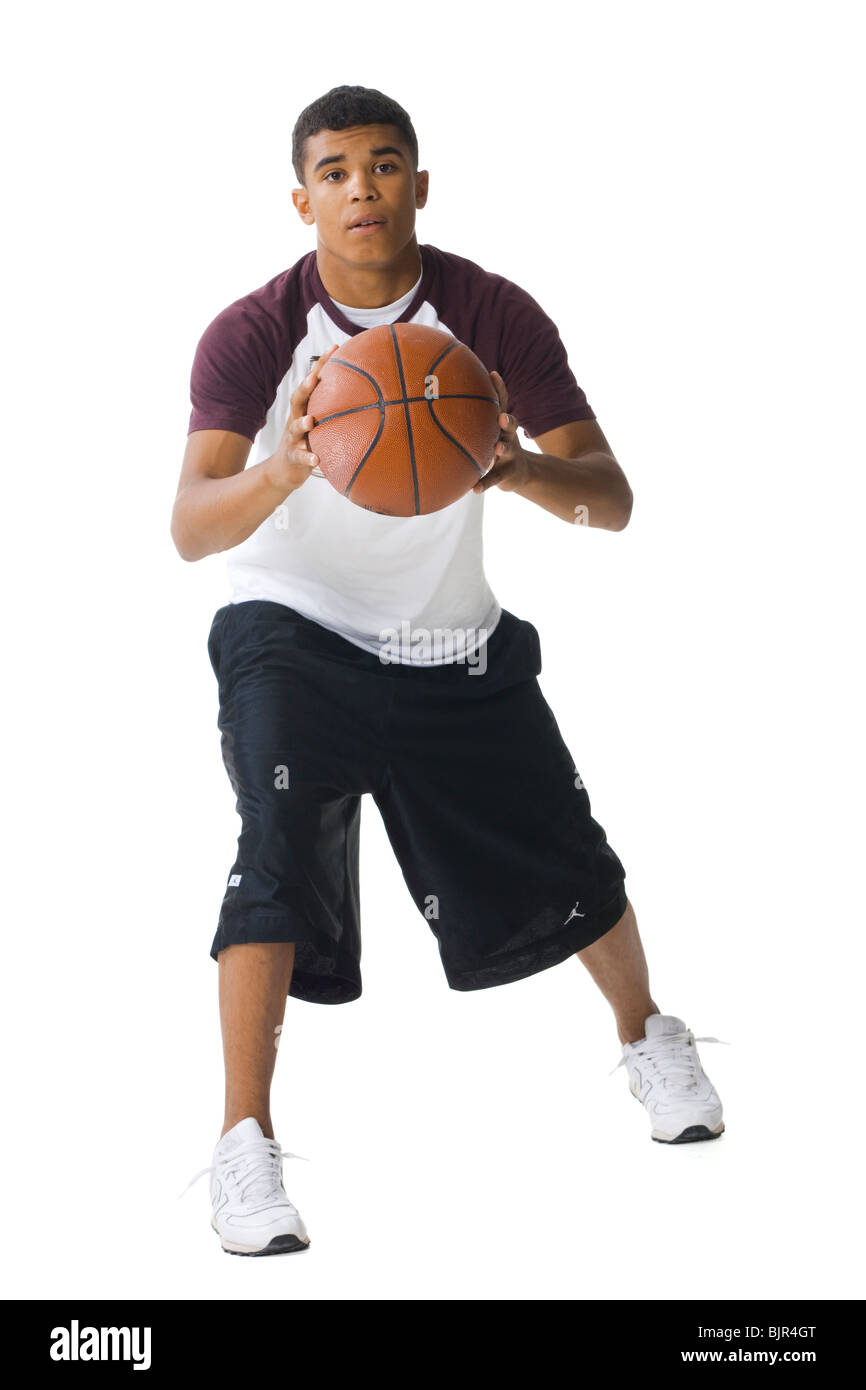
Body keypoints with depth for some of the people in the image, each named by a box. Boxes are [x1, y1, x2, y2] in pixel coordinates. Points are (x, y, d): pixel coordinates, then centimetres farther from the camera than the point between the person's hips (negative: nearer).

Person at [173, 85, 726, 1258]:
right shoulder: (253, 334, -18)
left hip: (454, 649, 3)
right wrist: (285, 469, -50)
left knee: (564, 865, 9)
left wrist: (514, 468, -36)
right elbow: (190, 528, -28)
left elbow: (611, 501, -14)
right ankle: (245, 1143, -17)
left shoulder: (496, 316, -13)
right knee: (280, 852, -25)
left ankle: (648, 1034, 40)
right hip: (292, 633, -2)